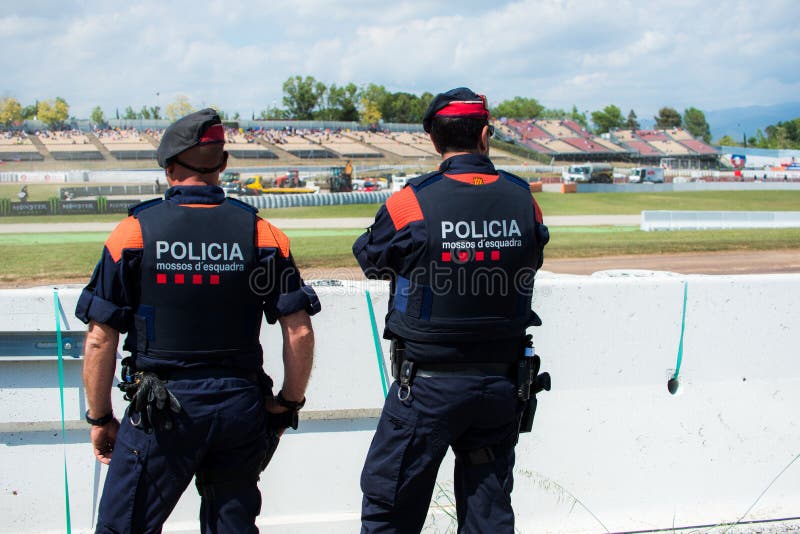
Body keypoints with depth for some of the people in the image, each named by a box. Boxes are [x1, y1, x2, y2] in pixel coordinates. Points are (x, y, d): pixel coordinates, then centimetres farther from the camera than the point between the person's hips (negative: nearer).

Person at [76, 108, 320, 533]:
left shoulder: (135, 231, -5)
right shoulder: (260, 233, 1)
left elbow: (100, 340, -5)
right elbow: (299, 332, -2)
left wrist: (100, 418, 6)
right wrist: (287, 404, 10)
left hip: (161, 411, -3)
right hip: (241, 406, 3)